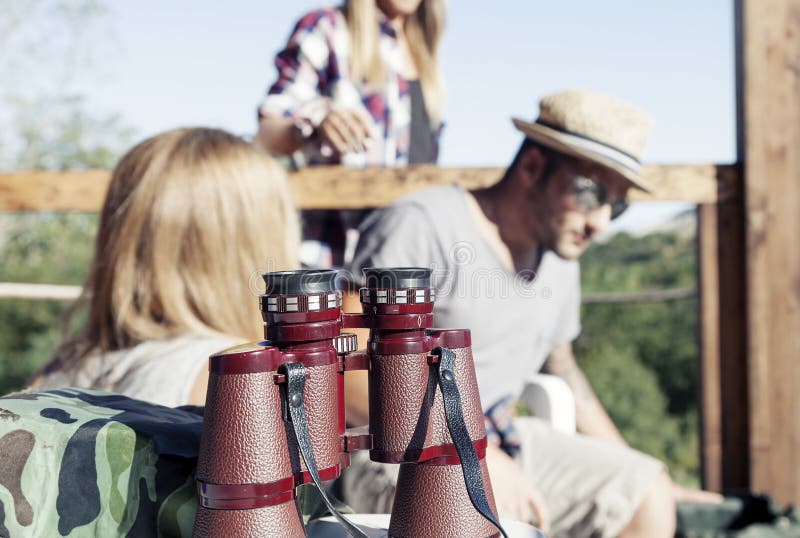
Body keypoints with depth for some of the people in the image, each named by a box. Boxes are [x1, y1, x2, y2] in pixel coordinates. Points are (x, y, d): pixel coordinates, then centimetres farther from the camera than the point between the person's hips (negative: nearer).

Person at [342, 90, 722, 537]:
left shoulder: (559, 257, 10)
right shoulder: (423, 226, -17)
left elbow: (562, 369, 24)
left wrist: (636, 479, 21)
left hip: (502, 444, 8)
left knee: (649, 497, -3)